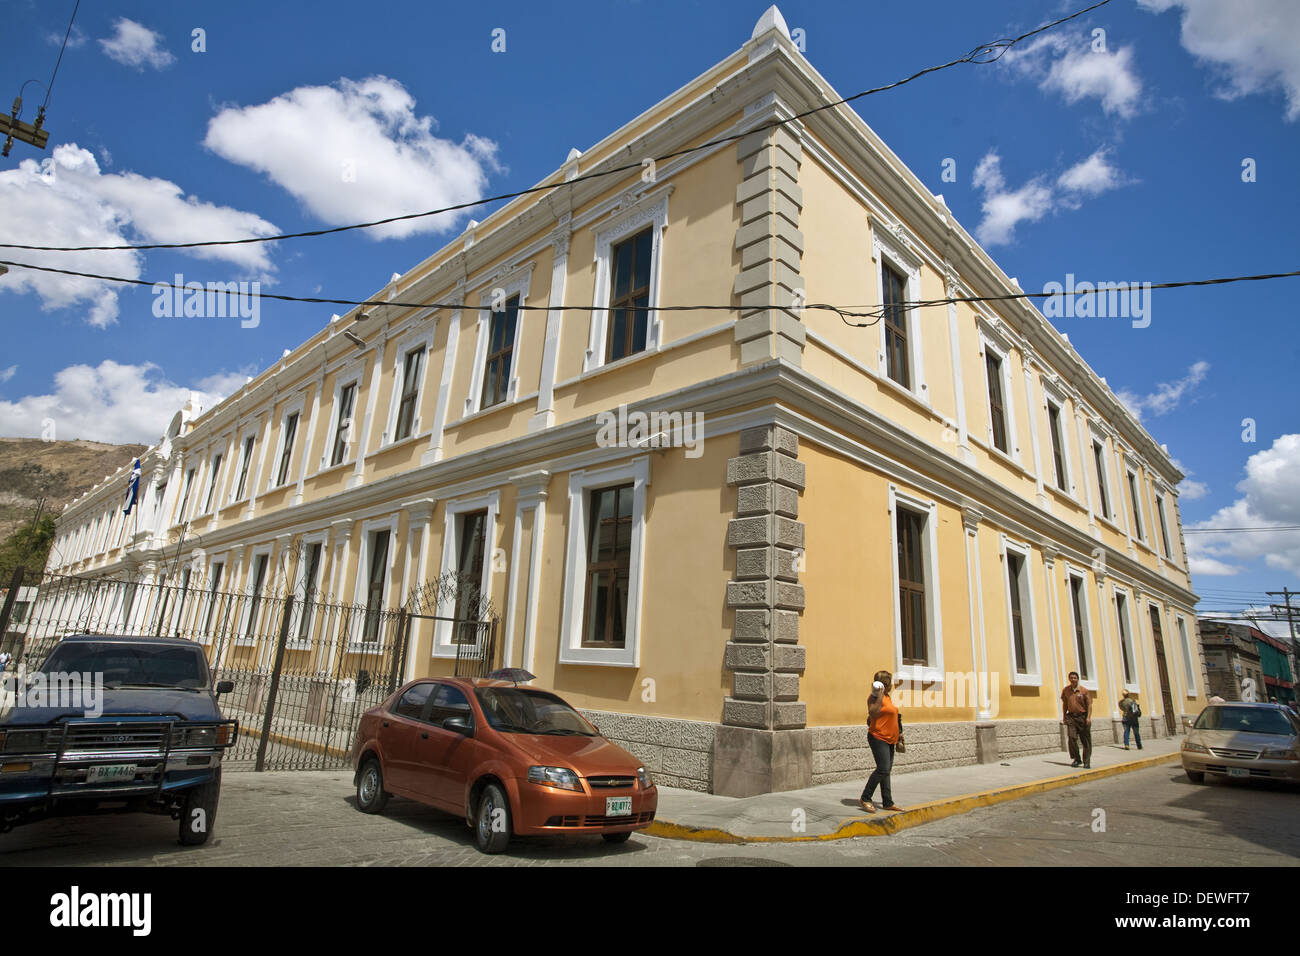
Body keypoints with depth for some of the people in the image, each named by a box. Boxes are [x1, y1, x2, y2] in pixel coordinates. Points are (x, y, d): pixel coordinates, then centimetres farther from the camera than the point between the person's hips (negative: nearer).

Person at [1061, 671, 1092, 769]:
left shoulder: (1083, 691, -4)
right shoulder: (1065, 690, 5)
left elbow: (1089, 704, -4)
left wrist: (1088, 717, -13)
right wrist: (1064, 716, 12)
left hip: (1083, 717, -2)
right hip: (1071, 717, 2)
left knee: (1086, 740, 2)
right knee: (1072, 738, -9)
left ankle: (1086, 762, 11)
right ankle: (1076, 759, 6)